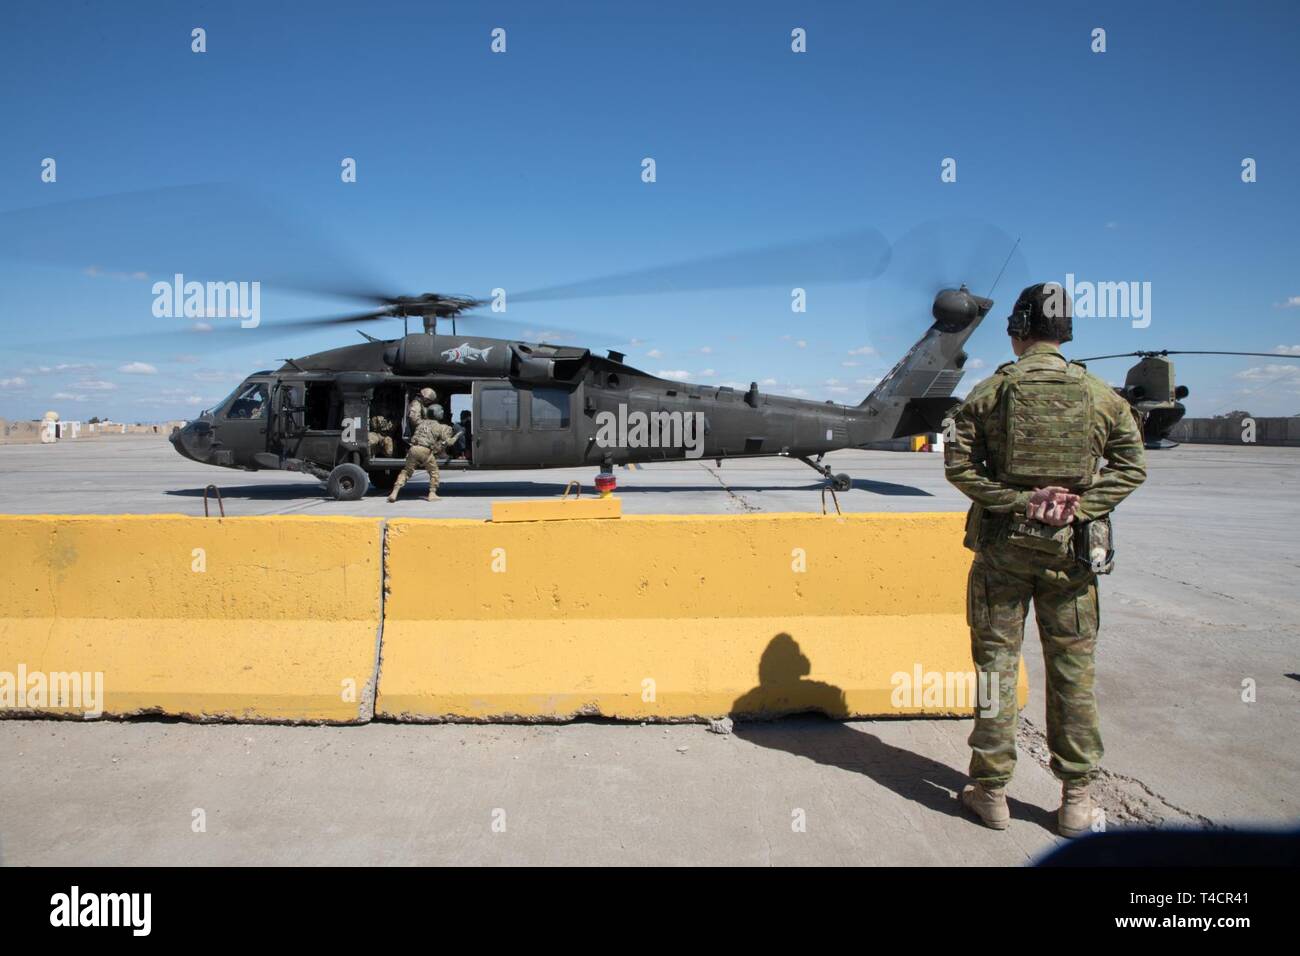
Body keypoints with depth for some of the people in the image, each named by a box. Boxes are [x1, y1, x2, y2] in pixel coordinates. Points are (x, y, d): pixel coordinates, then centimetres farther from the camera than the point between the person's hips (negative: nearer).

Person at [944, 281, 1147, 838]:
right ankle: (1076, 798, 17)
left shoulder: (990, 391, -3)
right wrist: (1082, 506, -5)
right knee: (1073, 671, 10)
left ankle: (990, 791, 15)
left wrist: (1015, 501, -10)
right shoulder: (1101, 396, 3)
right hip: (1072, 548, 2)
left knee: (996, 664, 7)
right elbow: (1132, 466, 1)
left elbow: (958, 464, -10)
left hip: (1002, 545, -1)